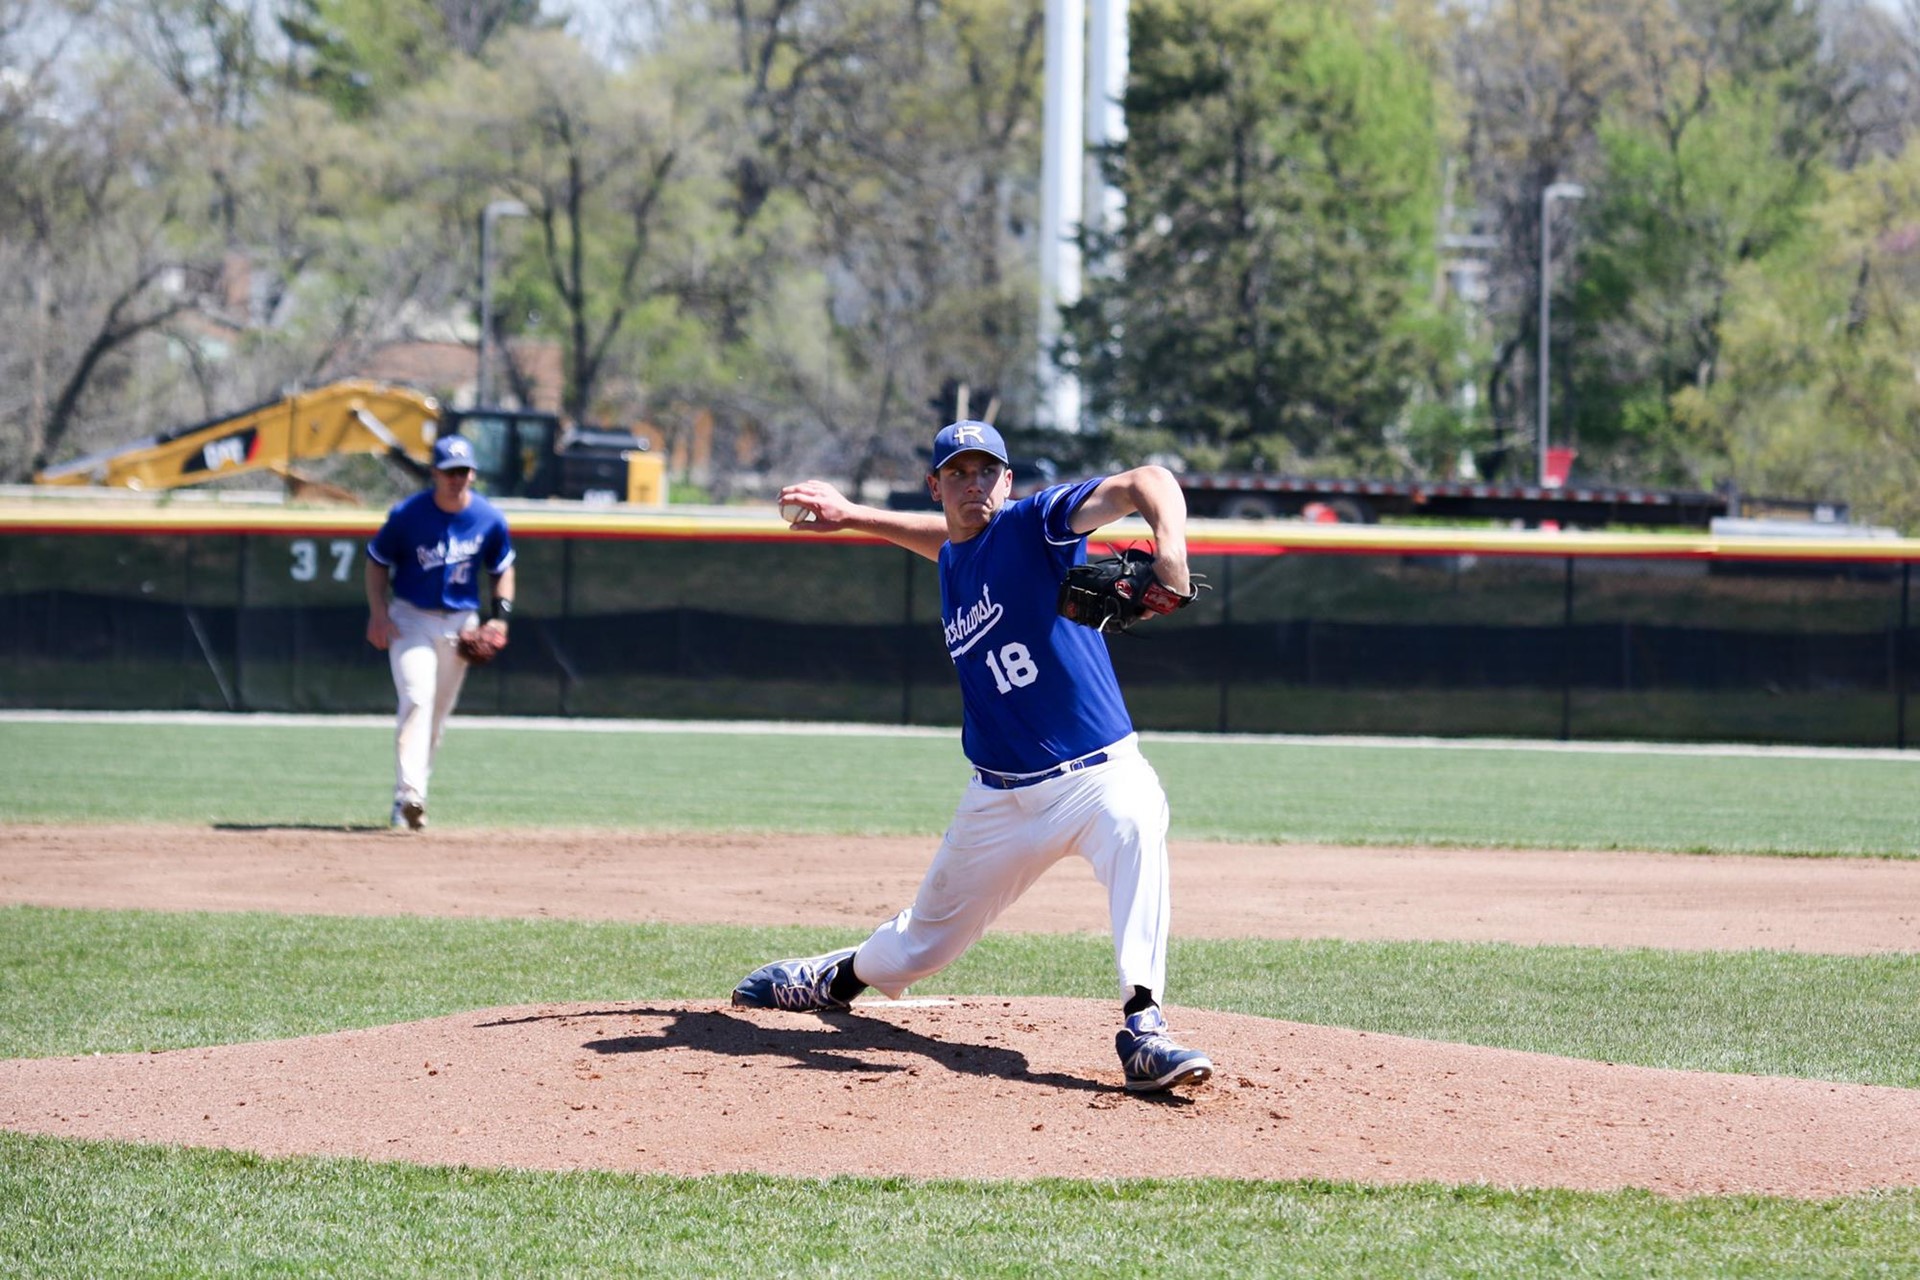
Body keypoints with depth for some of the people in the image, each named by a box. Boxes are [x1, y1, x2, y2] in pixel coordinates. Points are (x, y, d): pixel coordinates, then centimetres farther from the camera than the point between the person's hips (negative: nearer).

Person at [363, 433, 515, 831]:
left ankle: (410, 795, 23)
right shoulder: (407, 514, -11)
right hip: (411, 618, -3)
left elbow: (502, 568, 11)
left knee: (438, 714, 9)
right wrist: (378, 614, -10)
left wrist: (501, 615, -3)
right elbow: (377, 561, 1)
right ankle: (409, 796, -27)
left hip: (460, 623, 3)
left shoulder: (489, 519, -4)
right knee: (417, 700, -20)